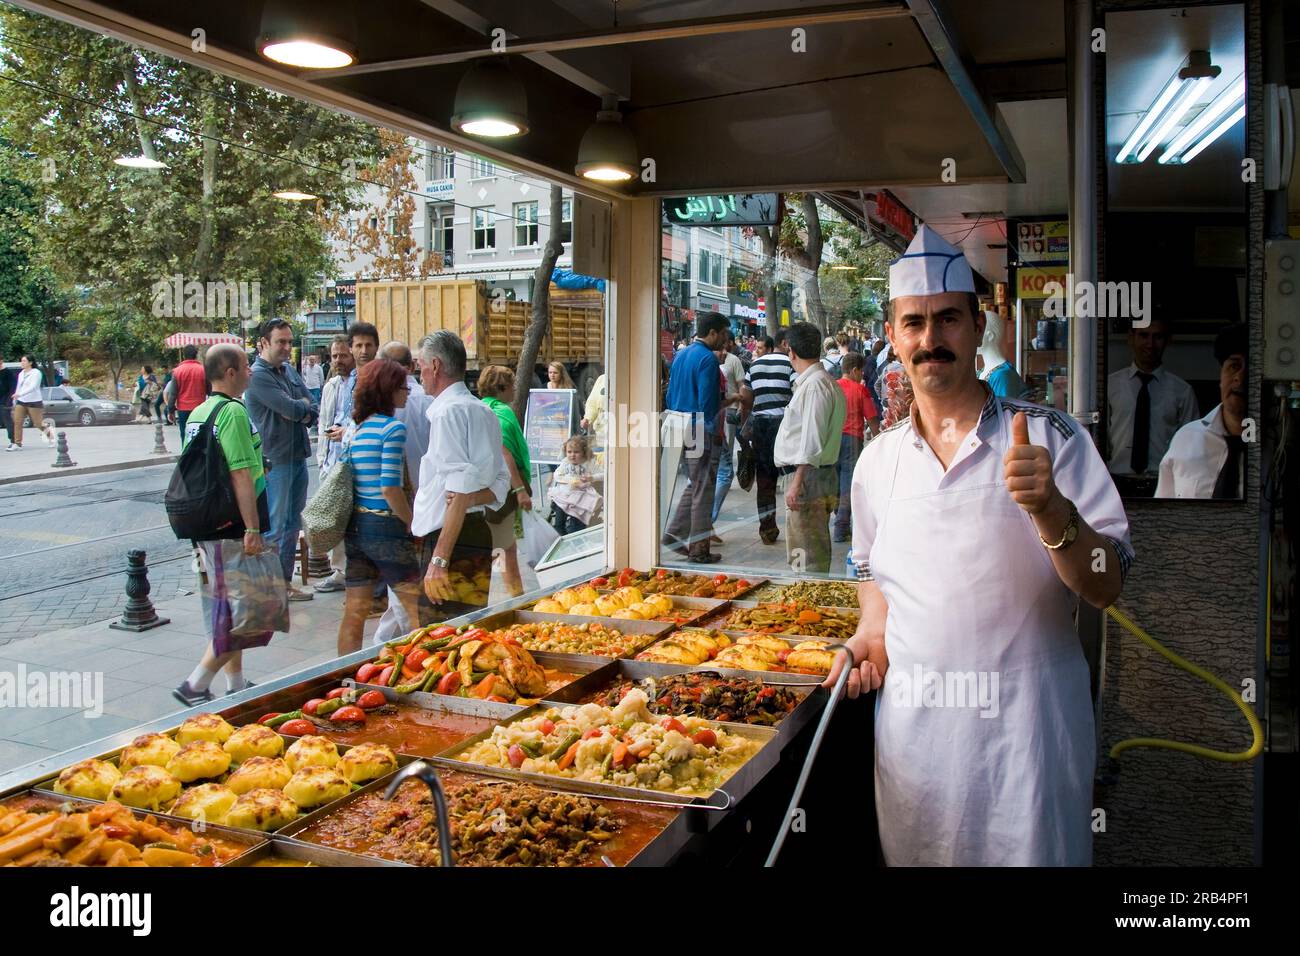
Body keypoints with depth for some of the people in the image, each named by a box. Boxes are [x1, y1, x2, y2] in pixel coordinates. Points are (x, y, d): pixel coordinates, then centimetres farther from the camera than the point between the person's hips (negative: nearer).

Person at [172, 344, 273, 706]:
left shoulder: (197, 414, 13)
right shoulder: (233, 411, -15)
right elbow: (241, 476, -21)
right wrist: (253, 528, -21)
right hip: (233, 528, -10)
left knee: (227, 612, 17)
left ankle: (236, 685, 25)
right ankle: (195, 686, 0)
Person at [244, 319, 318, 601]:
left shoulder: (289, 371, 13)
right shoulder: (257, 375, -13)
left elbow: (312, 411, 8)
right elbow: (293, 410, -21)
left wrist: (302, 413, -12)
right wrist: (303, 405, -2)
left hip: (298, 456, 8)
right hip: (275, 460, -8)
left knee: (292, 524, 14)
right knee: (274, 527, -2)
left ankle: (285, 581, 23)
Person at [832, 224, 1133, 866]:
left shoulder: (1051, 438, -7)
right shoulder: (879, 459, 5)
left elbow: (1106, 588, -11)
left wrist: (1049, 510, -27)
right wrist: (872, 631, 3)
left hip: (1026, 716, -3)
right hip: (909, 718, 4)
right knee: (915, 855, 16)